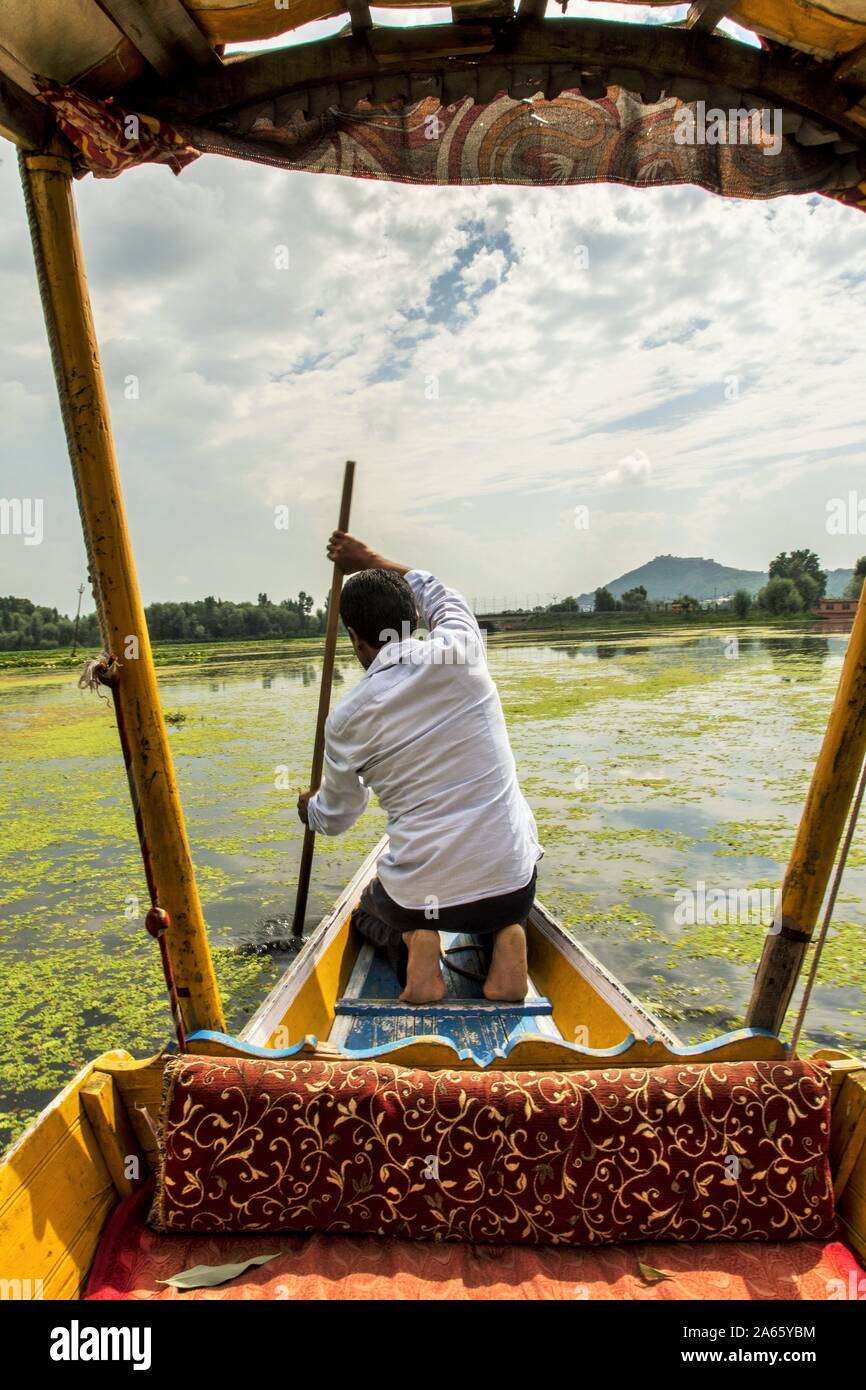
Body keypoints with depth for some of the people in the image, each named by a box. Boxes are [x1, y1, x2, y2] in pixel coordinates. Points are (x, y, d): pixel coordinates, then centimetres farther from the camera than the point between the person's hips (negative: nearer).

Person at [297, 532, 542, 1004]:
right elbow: (442, 597, 20)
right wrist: (372, 561, 29)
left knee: (368, 908, 36)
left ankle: (410, 944, 4)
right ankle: (505, 936, 8)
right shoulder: (460, 650, -7)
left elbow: (335, 817, 10)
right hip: (512, 884, 2)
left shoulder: (347, 719, -8)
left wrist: (308, 809, 34)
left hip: (418, 897, -1)